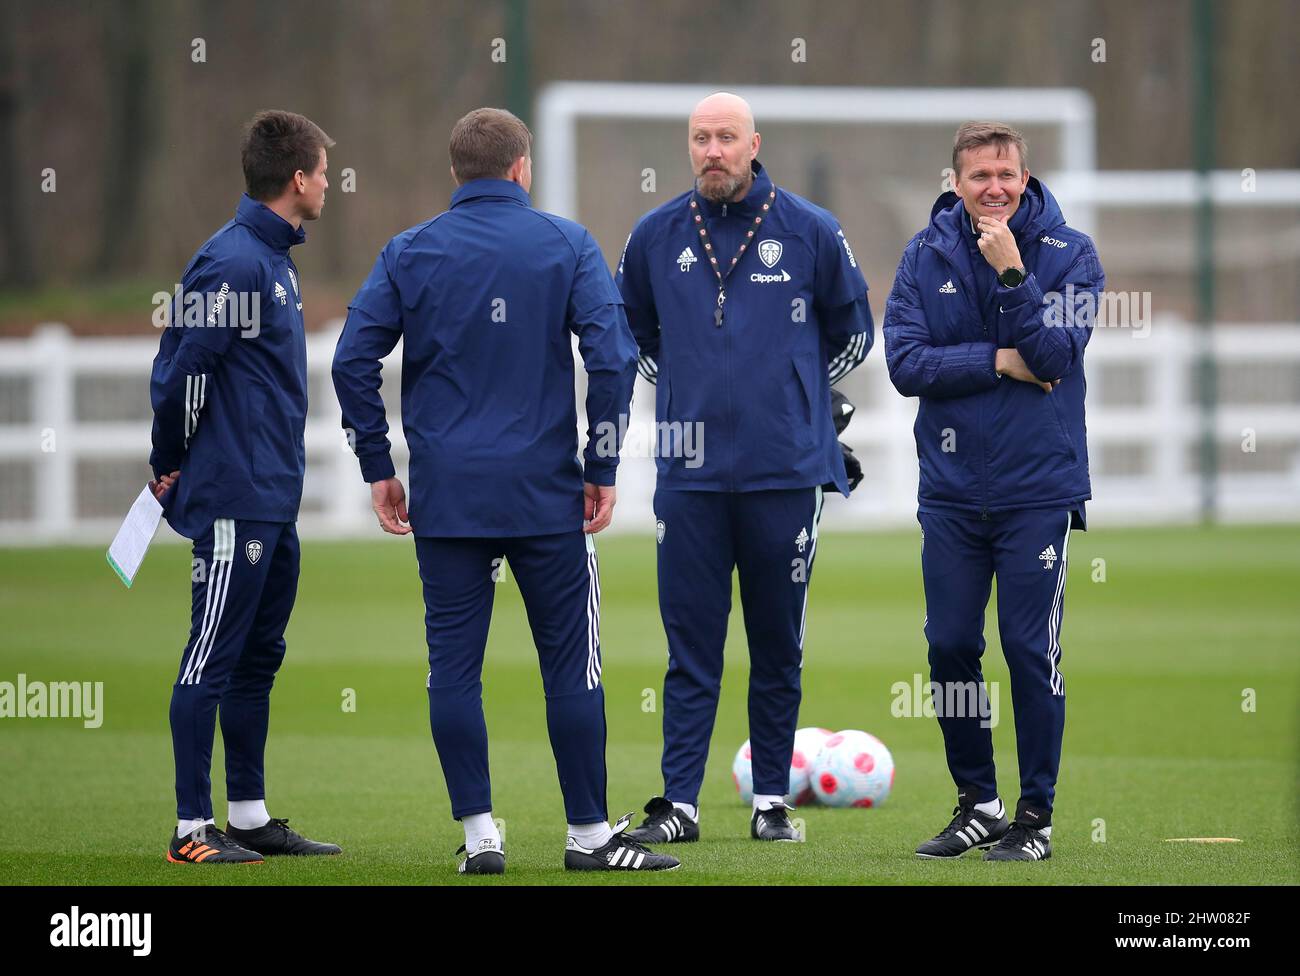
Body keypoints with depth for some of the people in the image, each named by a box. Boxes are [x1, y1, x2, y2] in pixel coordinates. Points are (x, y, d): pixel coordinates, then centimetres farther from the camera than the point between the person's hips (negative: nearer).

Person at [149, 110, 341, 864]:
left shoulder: (274, 258, 14)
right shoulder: (234, 261, -16)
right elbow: (185, 366, -18)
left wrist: (175, 467, 12)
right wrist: (172, 464, -6)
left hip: (275, 501, 10)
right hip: (235, 497, -10)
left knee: (259, 659, 14)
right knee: (212, 658, -5)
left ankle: (251, 818, 21)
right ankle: (194, 829, -1)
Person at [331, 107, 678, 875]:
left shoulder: (409, 254, 5)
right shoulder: (566, 245, 0)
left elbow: (353, 361, 0)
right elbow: (612, 355, -8)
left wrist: (379, 468, 6)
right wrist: (602, 467, -1)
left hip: (445, 495, 2)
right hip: (546, 494, -1)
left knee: (454, 663, 6)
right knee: (572, 660, 5)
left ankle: (479, 833, 4)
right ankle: (589, 834, 9)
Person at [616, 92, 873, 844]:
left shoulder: (811, 232, 0)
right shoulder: (656, 237, 5)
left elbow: (852, 331, 14)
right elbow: (630, 326, 22)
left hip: (786, 471, -1)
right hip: (691, 472, 1)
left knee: (779, 647, 5)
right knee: (691, 646, 0)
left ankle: (773, 801, 13)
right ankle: (680, 802, 1)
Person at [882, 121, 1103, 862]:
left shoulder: (1070, 254, -4)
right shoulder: (927, 256, 2)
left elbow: (1054, 353, -15)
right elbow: (905, 361, -6)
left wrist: (1011, 270, -21)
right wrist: (998, 361, -13)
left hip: (1038, 488, -3)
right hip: (952, 490, 3)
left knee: (1032, 652, -2)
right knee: (952, 647, 6)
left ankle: (1037, 814, 7)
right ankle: (977, 803, 21)